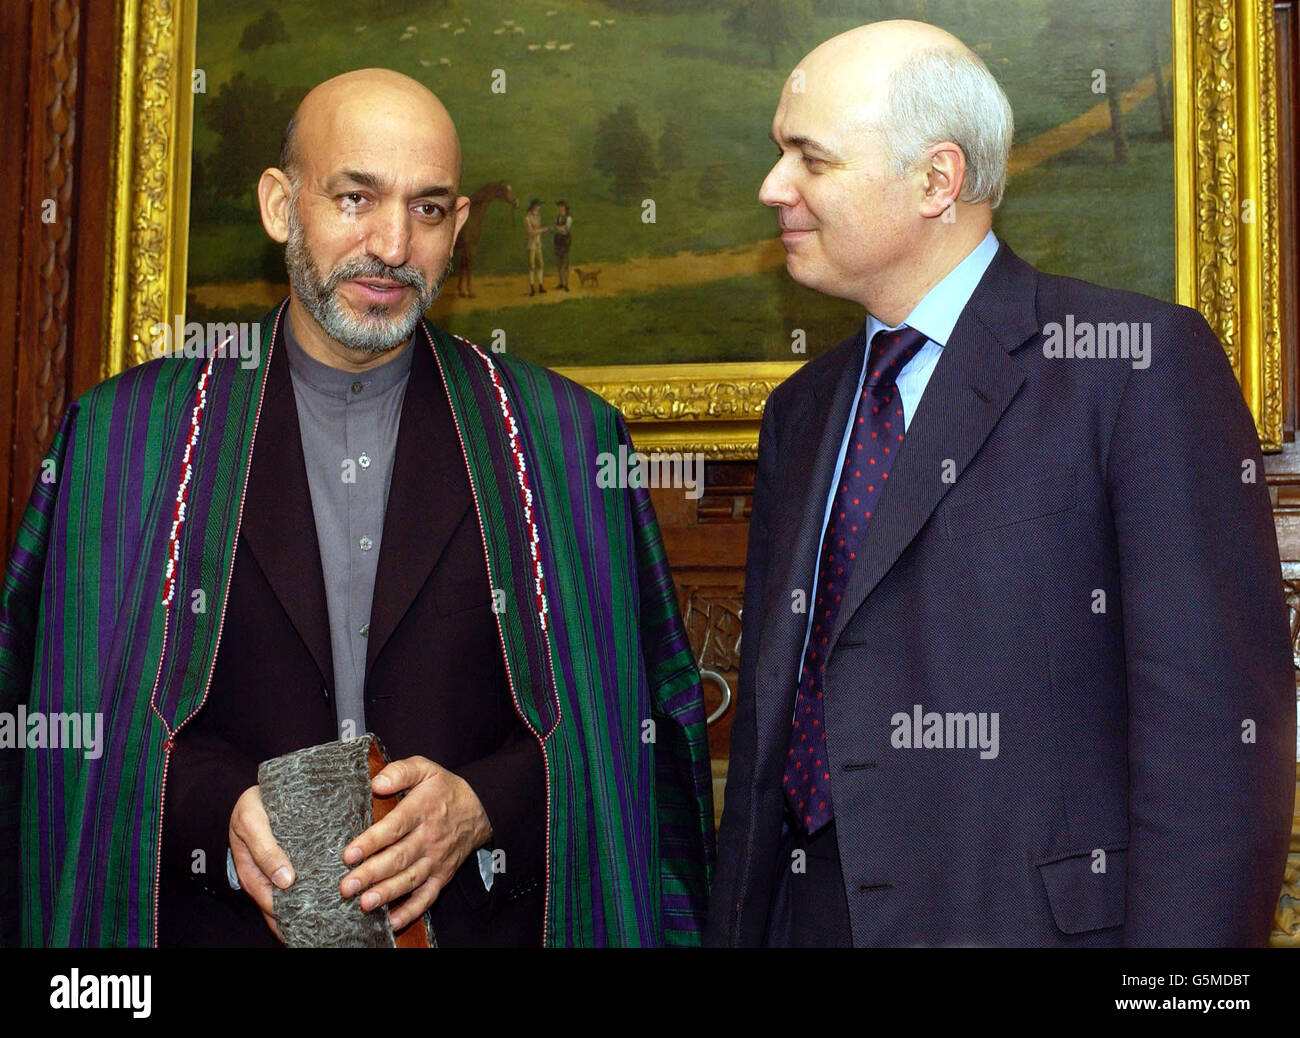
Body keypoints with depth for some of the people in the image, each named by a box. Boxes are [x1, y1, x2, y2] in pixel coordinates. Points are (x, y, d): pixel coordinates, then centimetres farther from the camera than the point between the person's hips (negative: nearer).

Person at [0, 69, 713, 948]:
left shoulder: (565, 439, -3)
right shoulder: (125, 436, -2)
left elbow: (640, 707, -3)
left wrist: (483, 805, -18)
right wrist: (220, 805, -17)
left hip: (482, 918, 0)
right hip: (219, 918, 0)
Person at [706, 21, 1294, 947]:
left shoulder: (1143, 361, -10)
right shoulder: (801, 410, 11)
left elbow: (1214, 724, -16)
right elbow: (771, 709, 13)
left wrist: (1185, 932, -21)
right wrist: (732, 923, 8)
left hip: (1036, 912, -6)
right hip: (807, 910, 6)